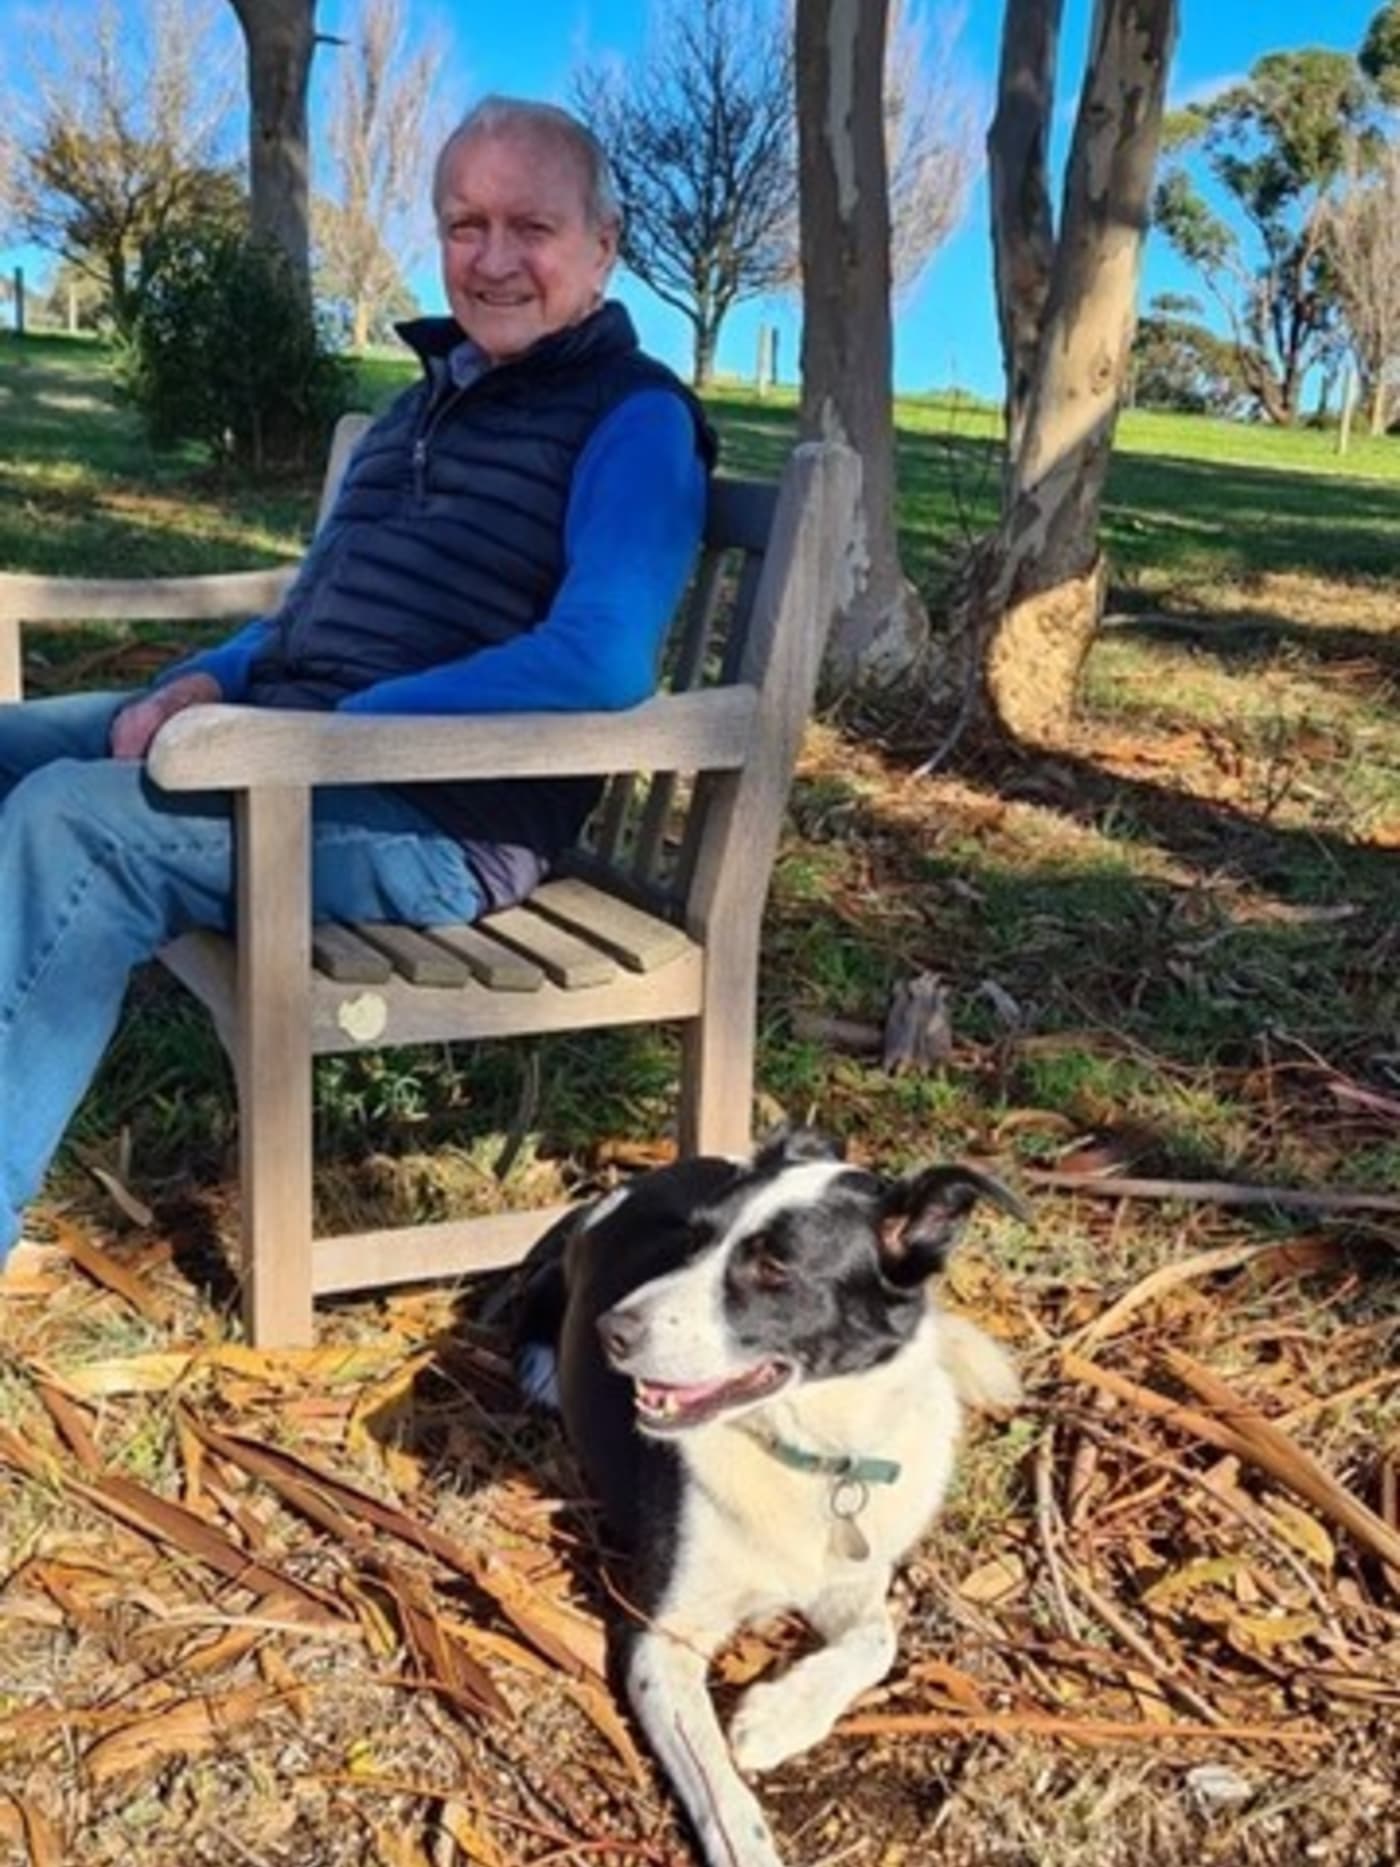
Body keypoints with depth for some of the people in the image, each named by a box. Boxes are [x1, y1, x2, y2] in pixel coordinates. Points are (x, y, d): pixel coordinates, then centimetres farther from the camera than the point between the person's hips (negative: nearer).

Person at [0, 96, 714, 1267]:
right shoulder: (435, 393, 21)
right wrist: (208, 679, 3)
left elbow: (602, 660, -23)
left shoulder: (635, 419, -6)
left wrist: (332, 731, -24)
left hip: (440, 811, -9)